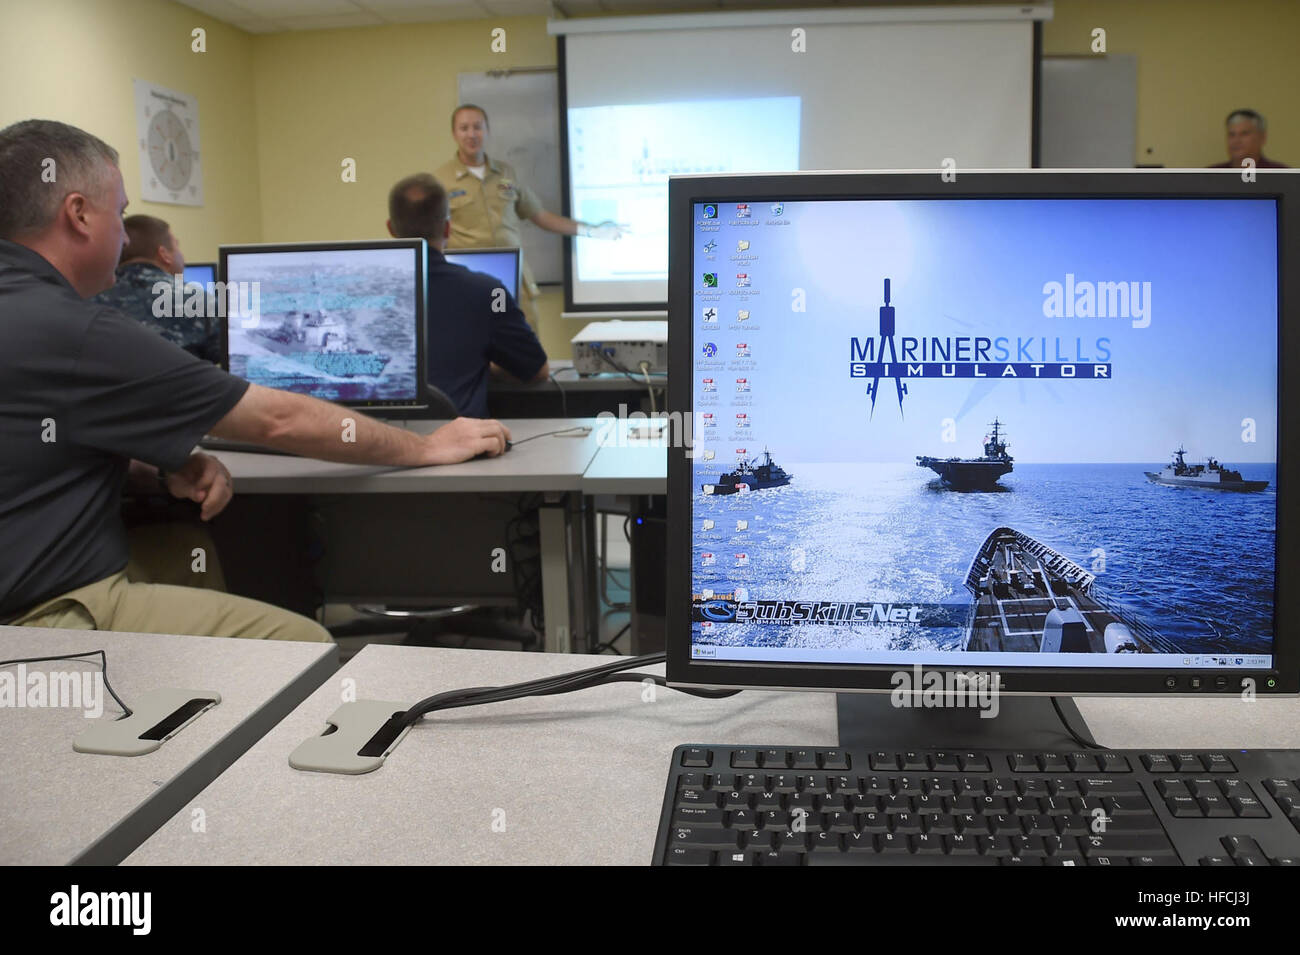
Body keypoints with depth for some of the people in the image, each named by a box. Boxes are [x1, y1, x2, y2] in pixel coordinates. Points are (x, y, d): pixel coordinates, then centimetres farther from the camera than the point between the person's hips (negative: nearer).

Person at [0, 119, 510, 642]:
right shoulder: (70, 332, -21)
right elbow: (279, 419, -16)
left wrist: (162, 470, 3)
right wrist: (428, 447, -4)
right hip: (45, 617, -9)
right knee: (302, 643, -8)